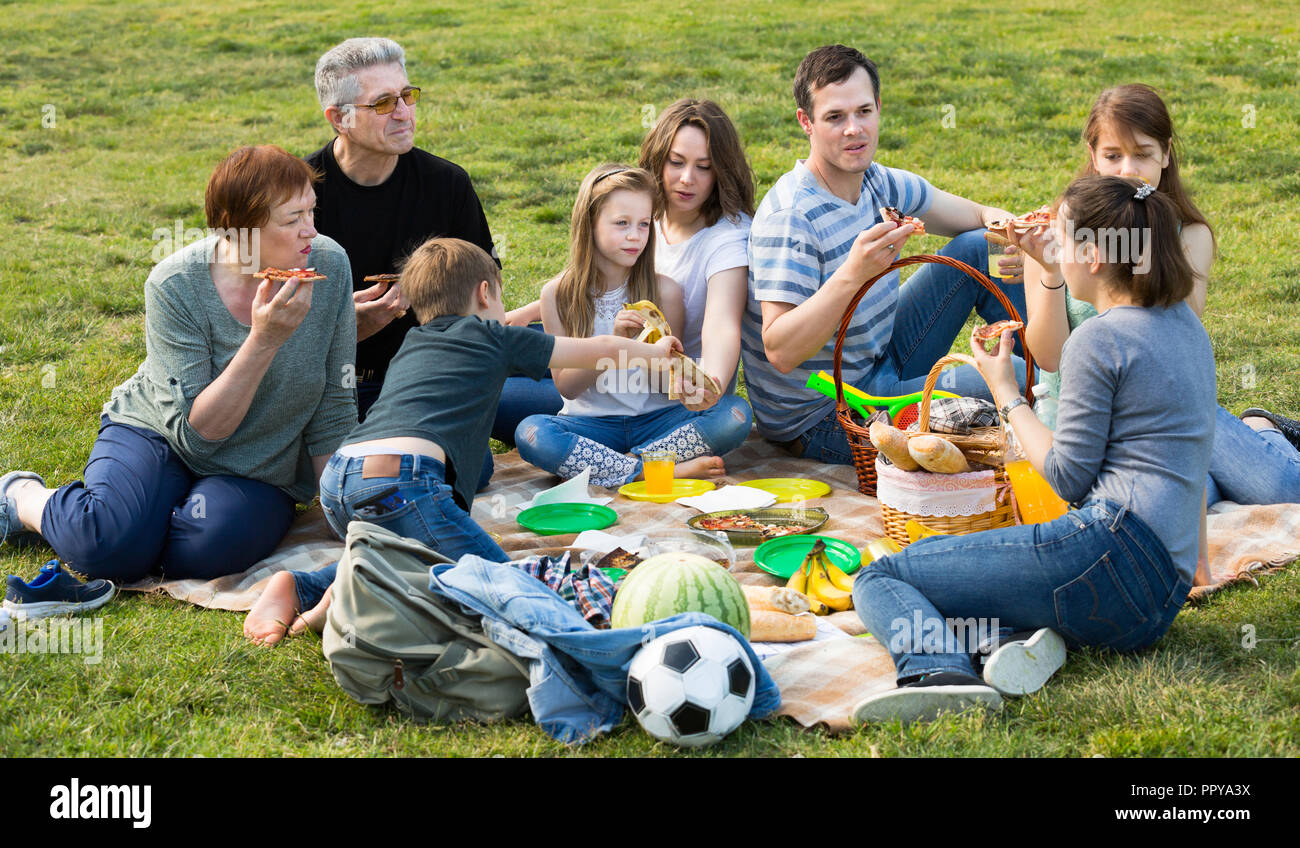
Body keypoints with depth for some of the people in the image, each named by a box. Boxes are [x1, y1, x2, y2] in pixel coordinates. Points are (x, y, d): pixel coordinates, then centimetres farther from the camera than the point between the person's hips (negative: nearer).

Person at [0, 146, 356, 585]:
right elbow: (195, 432, -22)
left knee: (207, 546, -31)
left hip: (257, 474, 1)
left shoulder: (329, 265, -14)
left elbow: (332, 415, -5)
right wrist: (263, 341, -33)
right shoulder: (175, 284, -21)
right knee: (109, 544, -29)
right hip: (156, 434, -1)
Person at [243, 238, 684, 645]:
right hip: (400, 479, -7)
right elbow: (600, 349, 29)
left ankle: (299, 587, 10)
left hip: (335, 480, 8)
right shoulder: (496, 338, 18)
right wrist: (655, 350, 48)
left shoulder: (412, 343, 32)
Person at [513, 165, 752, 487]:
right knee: (531, 433, -33)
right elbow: (566, 386, -4)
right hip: (591, 422, 0)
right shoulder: (558, 294, -4)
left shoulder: (664, 291, -3)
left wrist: (685, 385, -23)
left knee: (735, 415, -24)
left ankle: (624, 463, -24)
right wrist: (614, 342, -21)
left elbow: (668, 382, 3)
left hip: (655, 419, 1)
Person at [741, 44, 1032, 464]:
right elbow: (780, 352, -32)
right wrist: (852, 274, -43)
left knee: (978, 248, 4)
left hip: (880, 366, 9)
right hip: (822, 422, -9)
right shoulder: (789, 217, -25)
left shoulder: (878, 183, 0)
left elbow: (982, 215, 12)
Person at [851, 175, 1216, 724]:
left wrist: (1005, 393, 3)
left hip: (1113, 550, -10)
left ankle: (939, 671, -35)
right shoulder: (1184, 323, 17)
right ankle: (1030, 636, -6)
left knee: (880, 578, -4)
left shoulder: (1100, 338, -10)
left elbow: (1068, 479, -8)